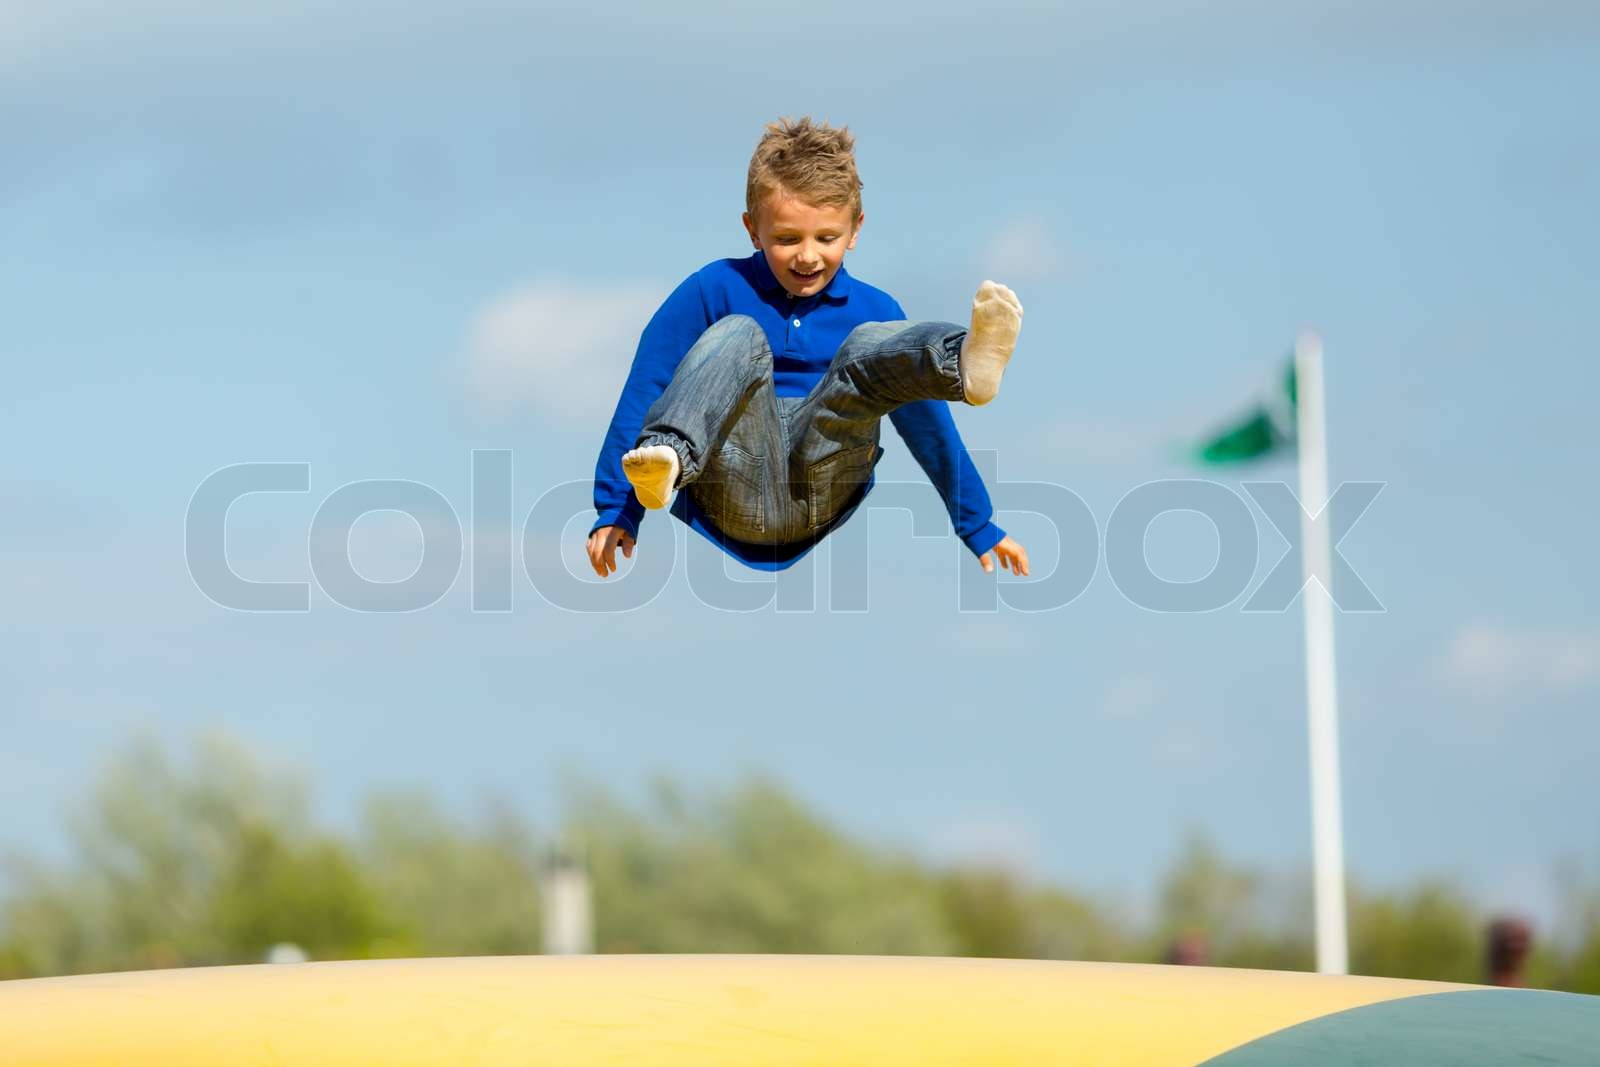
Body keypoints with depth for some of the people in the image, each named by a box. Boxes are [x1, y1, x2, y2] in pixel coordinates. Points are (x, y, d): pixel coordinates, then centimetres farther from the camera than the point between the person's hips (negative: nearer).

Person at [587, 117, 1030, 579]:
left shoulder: (872, 309, 15)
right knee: (738, 336, -23)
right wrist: (613, 510, -3)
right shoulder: (714, 289, 7)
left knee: (869, 349, -20)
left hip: (820, 499, 1)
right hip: (735, 502, -1)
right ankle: (666, 461, -52)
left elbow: (929, 423, 20)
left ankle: (966, 363, -56)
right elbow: (642, 393, 3)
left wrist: (979, 528, 22)